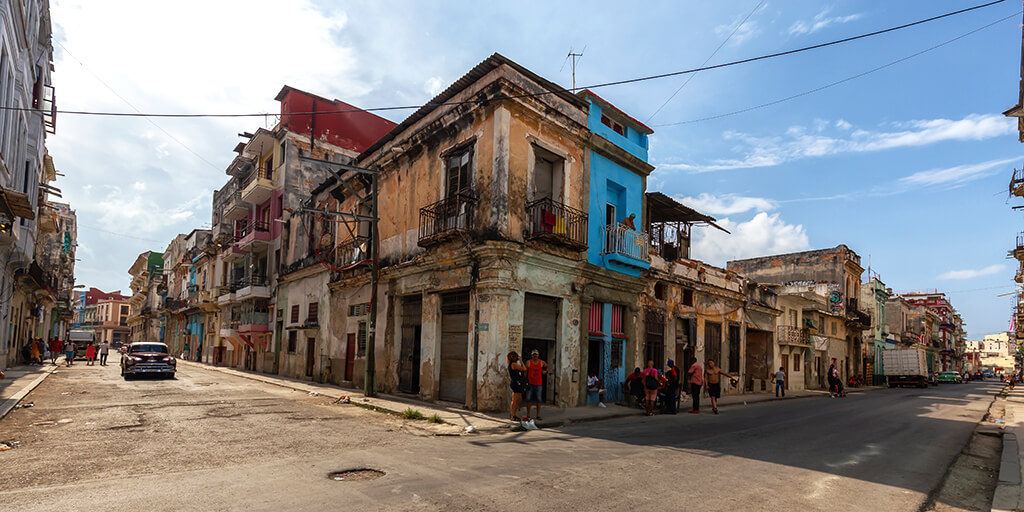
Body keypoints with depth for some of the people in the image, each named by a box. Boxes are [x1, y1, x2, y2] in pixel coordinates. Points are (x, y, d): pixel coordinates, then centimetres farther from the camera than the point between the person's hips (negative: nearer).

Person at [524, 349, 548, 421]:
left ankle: (538, 415, 12)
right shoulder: (528, 362, -2)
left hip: (539, 384, 1)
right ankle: (528, 415, 10)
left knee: (538, 400, 4)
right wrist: (525, 382, -4)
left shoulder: (542, 362, 4)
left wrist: (545, 371, 5)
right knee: (528, 399, 1)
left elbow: (547, 366, 25)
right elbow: (525, 372, 2)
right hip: (530, 384, -1)